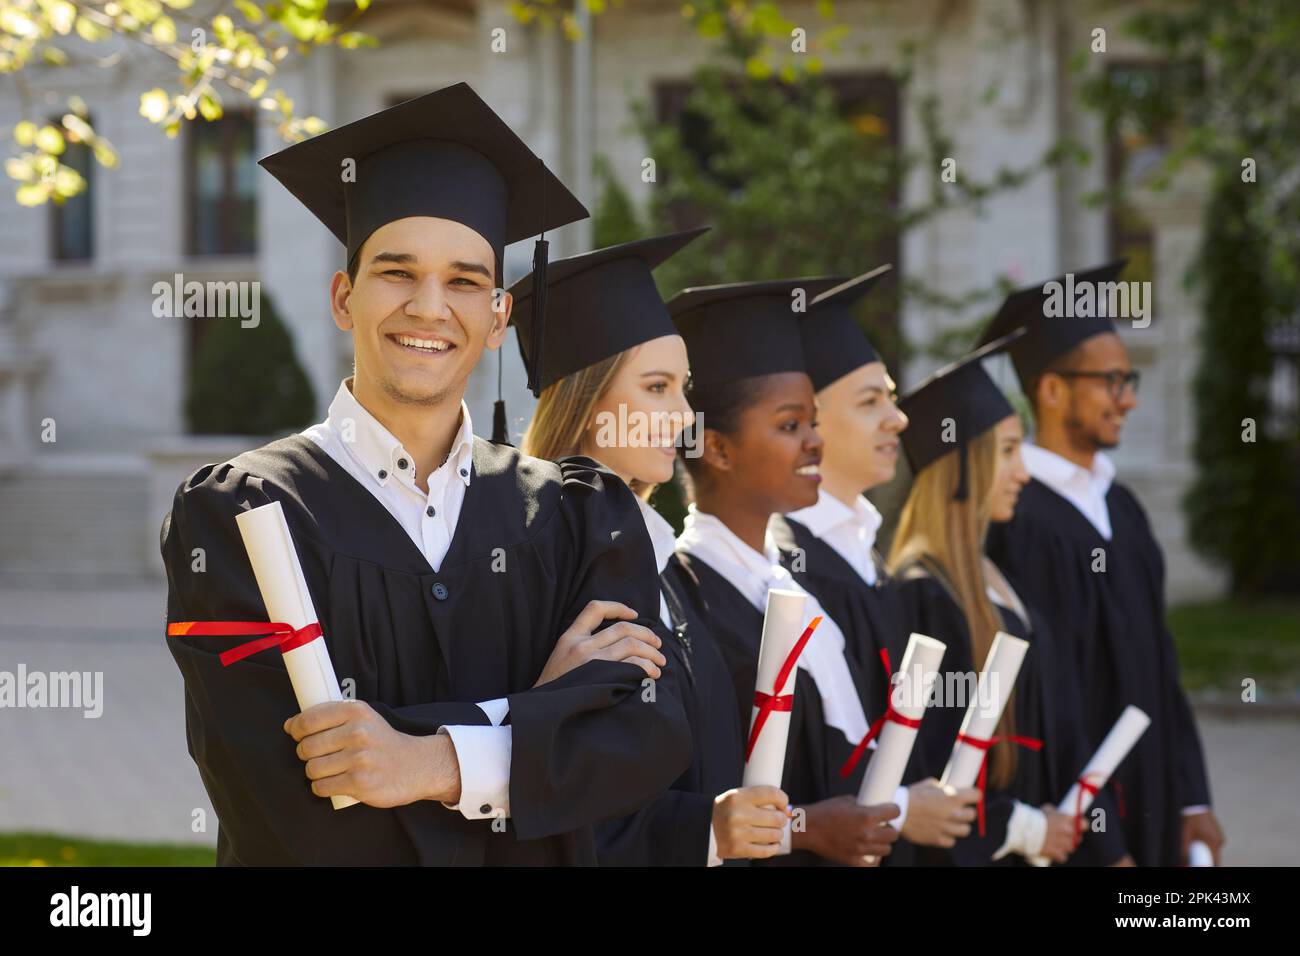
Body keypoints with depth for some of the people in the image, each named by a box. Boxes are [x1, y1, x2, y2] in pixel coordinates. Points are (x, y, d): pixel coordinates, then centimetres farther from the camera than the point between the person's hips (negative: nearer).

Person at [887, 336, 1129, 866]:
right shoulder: (921, 598, -16)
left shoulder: (990, 582, 10)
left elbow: (1056, 739, 11)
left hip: (1033, 845, 8)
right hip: (965, 853, -8)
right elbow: (922, 763, -19)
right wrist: (1021, 828, -11)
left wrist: (1106, 849, 7)